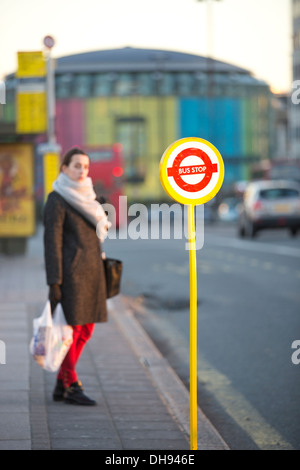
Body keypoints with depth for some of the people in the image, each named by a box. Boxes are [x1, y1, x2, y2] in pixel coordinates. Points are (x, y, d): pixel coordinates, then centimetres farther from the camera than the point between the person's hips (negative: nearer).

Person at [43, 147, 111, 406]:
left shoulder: (85, 197, 15)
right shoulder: (57, 200, -9)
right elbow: (52, 242, -12)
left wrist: (99, 274, 19)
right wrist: (54, 283, -16)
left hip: (91, 270, 8)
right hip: (71, 270, -8)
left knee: (86, 329, 9)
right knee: (71, 327, -3)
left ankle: (61, 385, 18)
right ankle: (71, 386, 7)